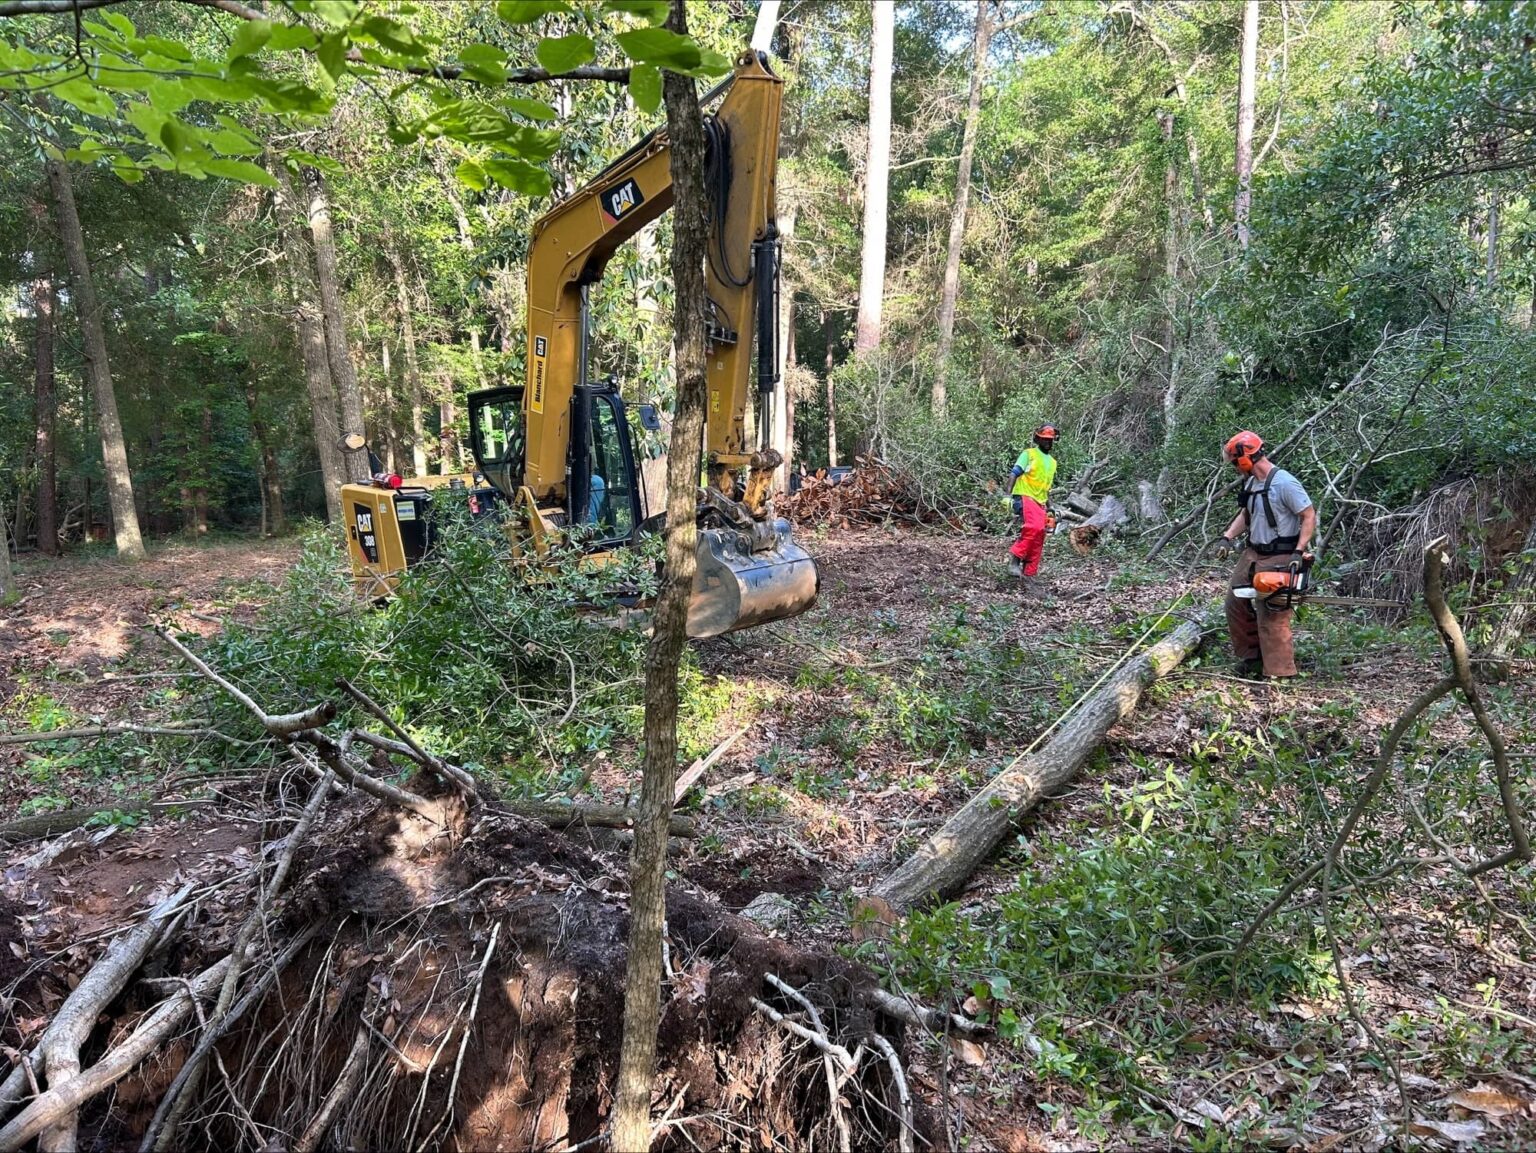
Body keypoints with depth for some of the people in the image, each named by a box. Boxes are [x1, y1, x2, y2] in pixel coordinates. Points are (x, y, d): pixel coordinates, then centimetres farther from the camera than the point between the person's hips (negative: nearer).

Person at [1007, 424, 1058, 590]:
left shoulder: (1052, 462, 22)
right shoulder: (1029, 454, 2)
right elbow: (1015, 474, -5)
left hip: (1040, 503, 7)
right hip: (1025, 497, -7)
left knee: (1038, 541, 3)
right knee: (1034, 527, -31)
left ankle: (1028, 576, 7)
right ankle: (1015, 560, -23)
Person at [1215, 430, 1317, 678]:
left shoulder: (1284, 483, -19)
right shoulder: (1251, 483, 8)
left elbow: (1309, 517, -17)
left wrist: (1299, 552, -23)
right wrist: (1228, 536, 6)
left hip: (1277, 560, -9)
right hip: (1252, 554, 9)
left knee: (1272, 616, -8)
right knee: (1235, 604, 13)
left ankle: (1280, 673, 1)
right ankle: (1251, 656, 26)